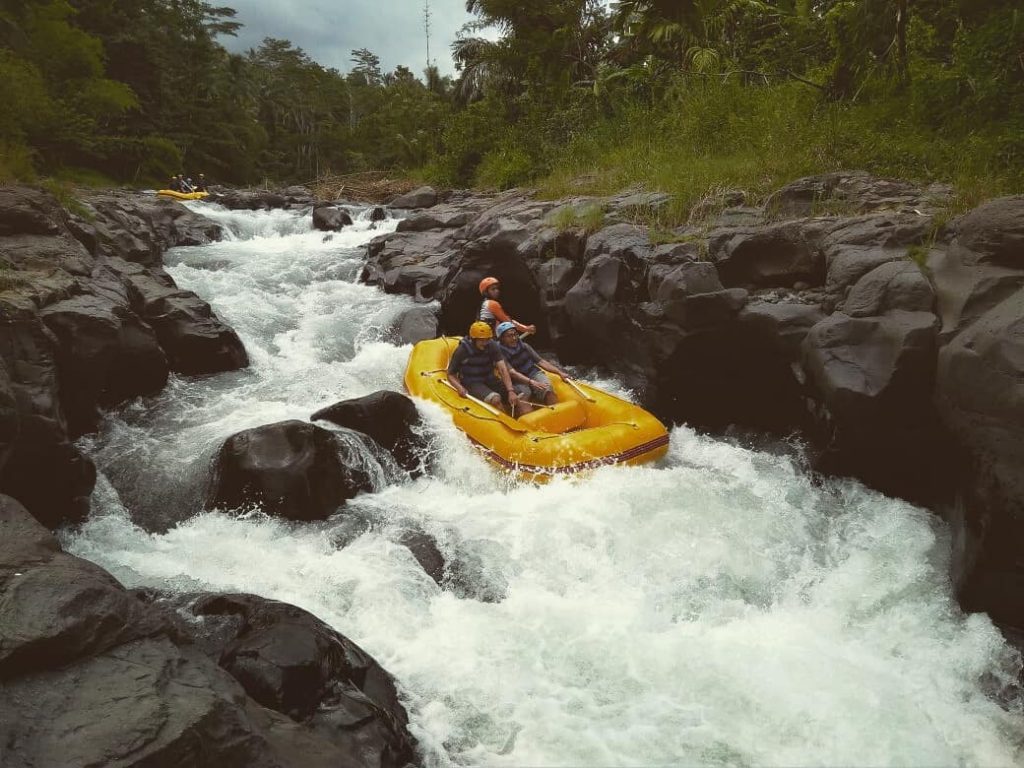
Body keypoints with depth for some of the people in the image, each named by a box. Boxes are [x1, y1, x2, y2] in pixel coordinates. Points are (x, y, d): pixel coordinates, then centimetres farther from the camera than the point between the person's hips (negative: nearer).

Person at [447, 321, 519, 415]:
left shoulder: (492, 346, -7)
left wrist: (511, 391, -29)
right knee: (495, 399, -31)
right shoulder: (461, 351, -14)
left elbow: (503, 369, -16)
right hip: (472, 383, -4)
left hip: (489, 380, 5)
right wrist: (459, 387, -26)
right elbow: (451, 375, -4)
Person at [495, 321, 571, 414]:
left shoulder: (524, 346, 9)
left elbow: (540, 361, 11)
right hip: (517, 381, -4)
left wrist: (560, 373, 2)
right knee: (523, 393, -35)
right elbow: (512, 373, -19)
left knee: (547, 389, -26)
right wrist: (531, 382, -33)